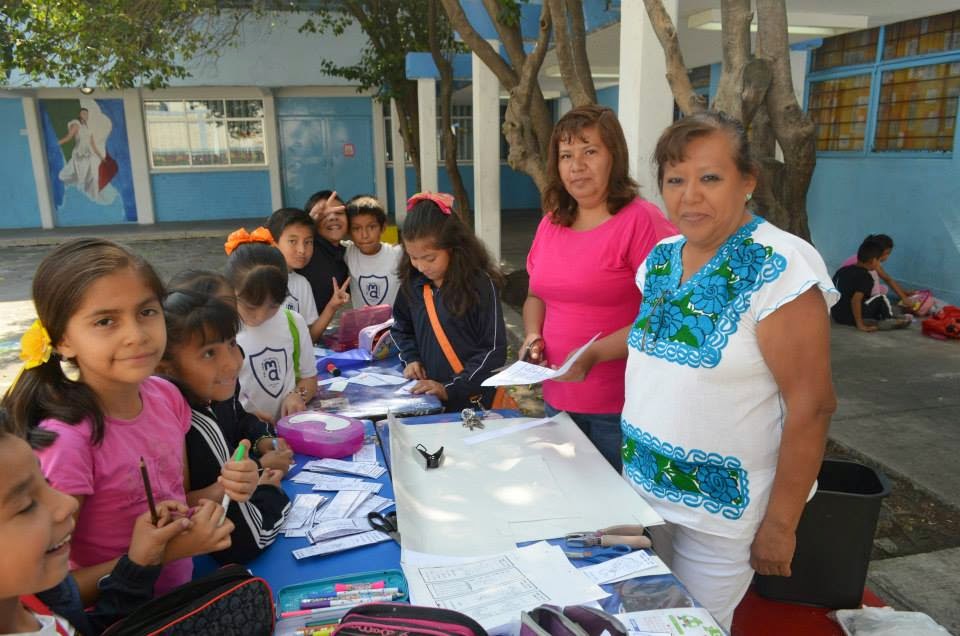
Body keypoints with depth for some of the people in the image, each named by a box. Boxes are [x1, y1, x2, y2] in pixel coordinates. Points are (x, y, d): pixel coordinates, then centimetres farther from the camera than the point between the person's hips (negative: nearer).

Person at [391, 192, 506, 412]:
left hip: (473, 401, -4)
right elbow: (401, 327, 18)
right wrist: (410, 358, 0)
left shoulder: (480, 285, -14)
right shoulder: (413, 283, 0)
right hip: (427, 397, 4)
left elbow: (494, 350, -14)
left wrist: (451, 389, -19)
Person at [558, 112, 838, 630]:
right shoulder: (661, 256, 1)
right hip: (643, 483, 7)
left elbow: (811, 404, -20)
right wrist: (591, 353, 15)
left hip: (724, 506, -6)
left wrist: (780, 522, -17)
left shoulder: (780, 268, -21)